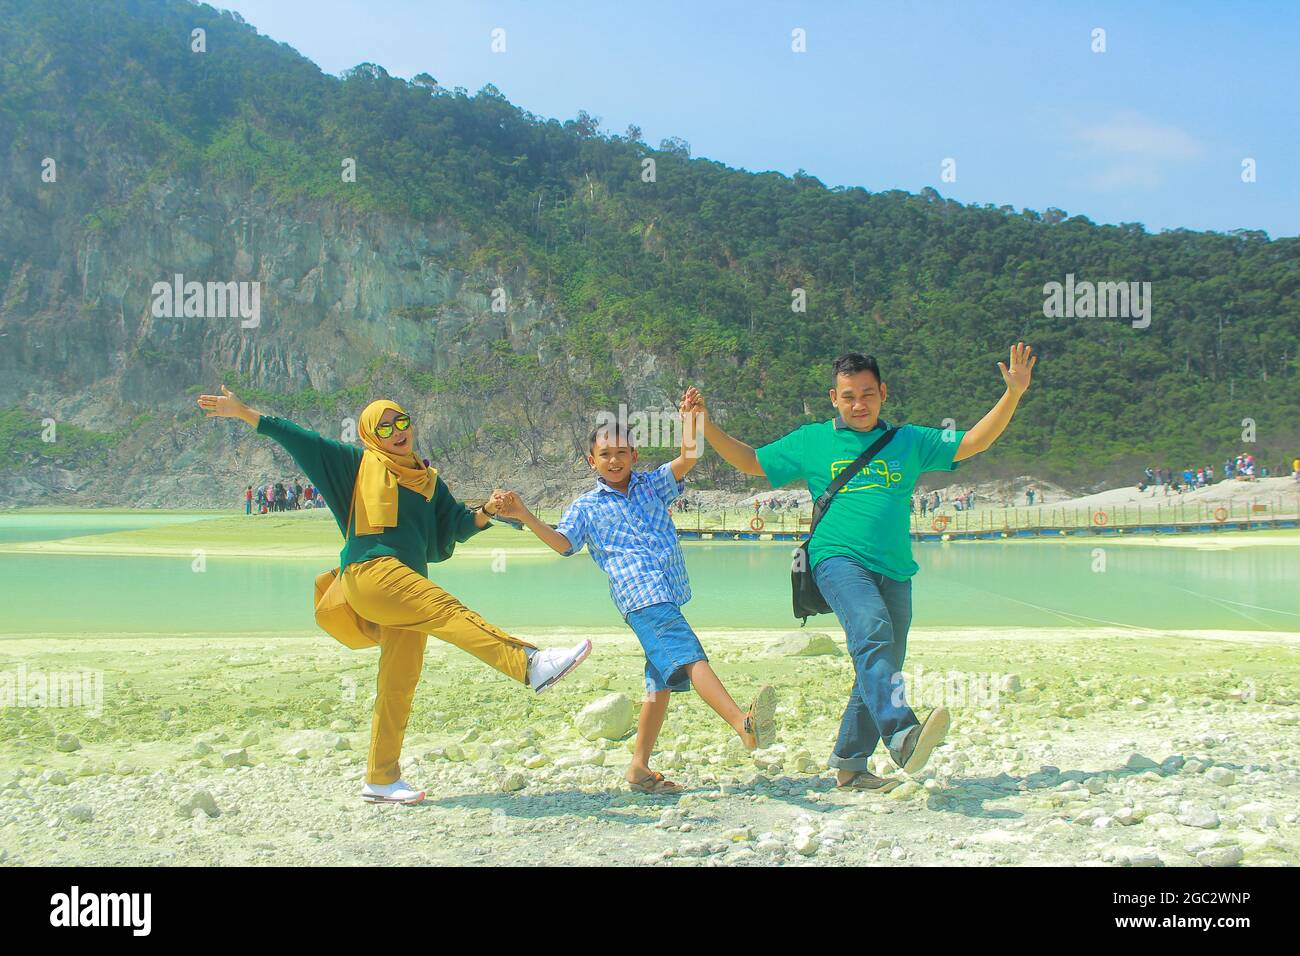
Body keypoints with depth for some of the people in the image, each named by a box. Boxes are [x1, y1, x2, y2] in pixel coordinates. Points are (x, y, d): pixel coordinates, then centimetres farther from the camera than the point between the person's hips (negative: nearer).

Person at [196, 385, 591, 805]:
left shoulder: (430, 481, 26)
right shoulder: (360, 464, 15)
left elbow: (458, 526, 19)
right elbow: (300, 439, 12)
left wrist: (485, 512, -1)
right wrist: (245, 413, 7)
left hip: (406, 585, 6)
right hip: (371, 571, -6)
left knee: (398, 685, 2)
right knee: (448, 611, -27)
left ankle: (381, 780, 8)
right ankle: (531, 664, -43)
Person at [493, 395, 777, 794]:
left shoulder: (652, 485, 19)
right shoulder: (585, 507, 11)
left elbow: (687, 459, 5)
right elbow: (563, 542, -2)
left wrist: (689, 418, -10)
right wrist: (524, 516, -14)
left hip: (670, 592, 6)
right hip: (641, 595, -6)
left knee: (663, 680, 7)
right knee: (690, 656, -24)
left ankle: (640, 768, 15)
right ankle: (744, 724, -41)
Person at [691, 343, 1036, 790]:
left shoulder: (908, 441, 17)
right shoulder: (811, 441, 13)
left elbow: (972, 442, 14)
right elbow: (751, 461, 21)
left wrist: (1013, 395, 3)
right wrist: (707, 425, 11)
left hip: (894, 570, 4)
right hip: (839, 559, -4)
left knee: (878, 669, 5)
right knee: (872, 629, -32)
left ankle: (848, 763, 19)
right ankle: (903, 734, -46)